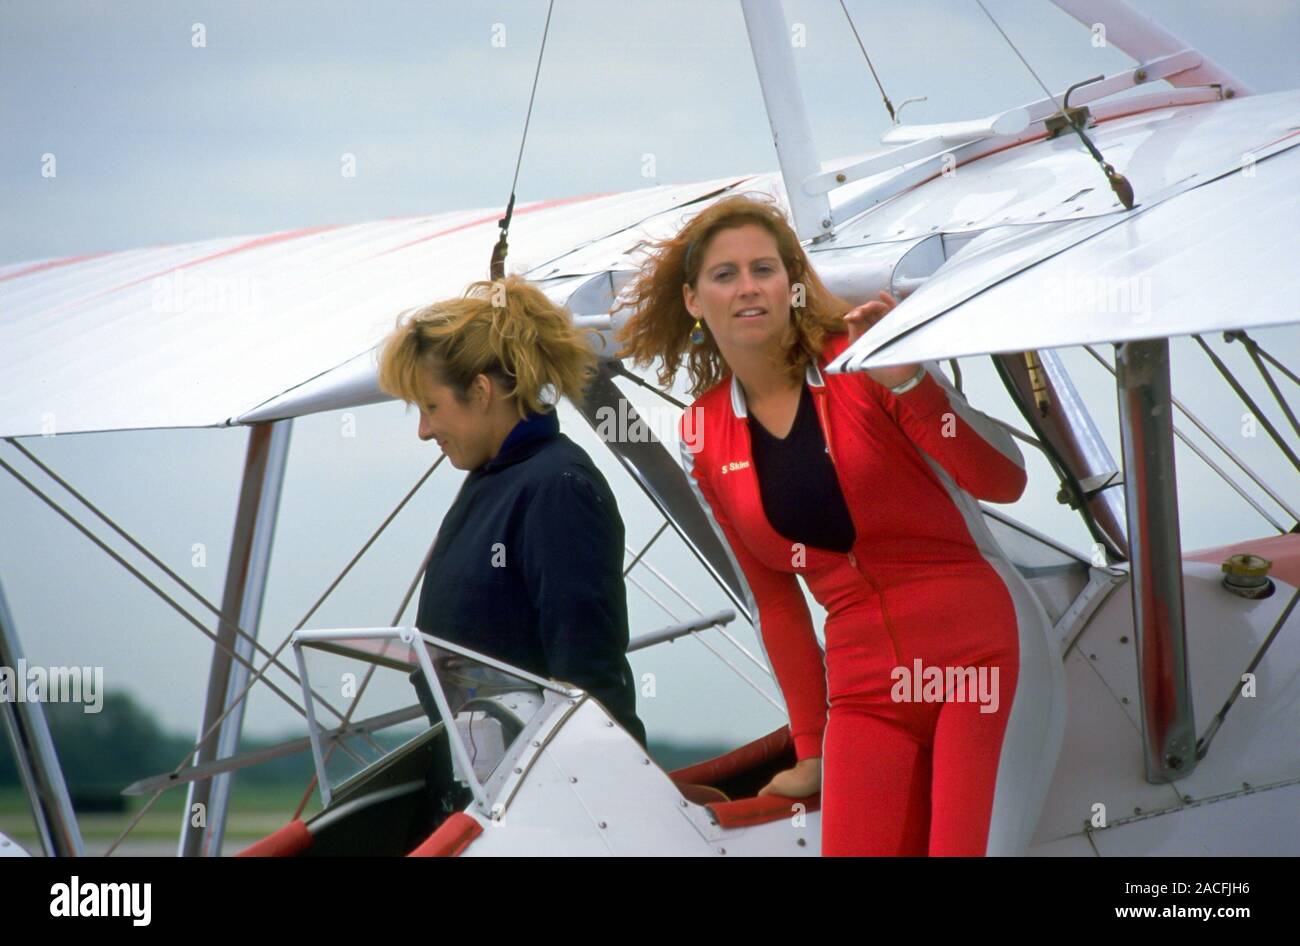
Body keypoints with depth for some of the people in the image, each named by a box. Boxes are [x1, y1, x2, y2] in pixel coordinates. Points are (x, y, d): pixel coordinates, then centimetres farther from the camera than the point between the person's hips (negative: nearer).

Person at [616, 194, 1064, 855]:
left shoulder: (861, 363, -5)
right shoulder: (702, 442, 7)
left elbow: (1004, 481, -13)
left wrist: (907, 382, -24)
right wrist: (811, 748, 15)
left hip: (981, 648, -4)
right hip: (868, 690, 4)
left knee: (970, 847, -11)